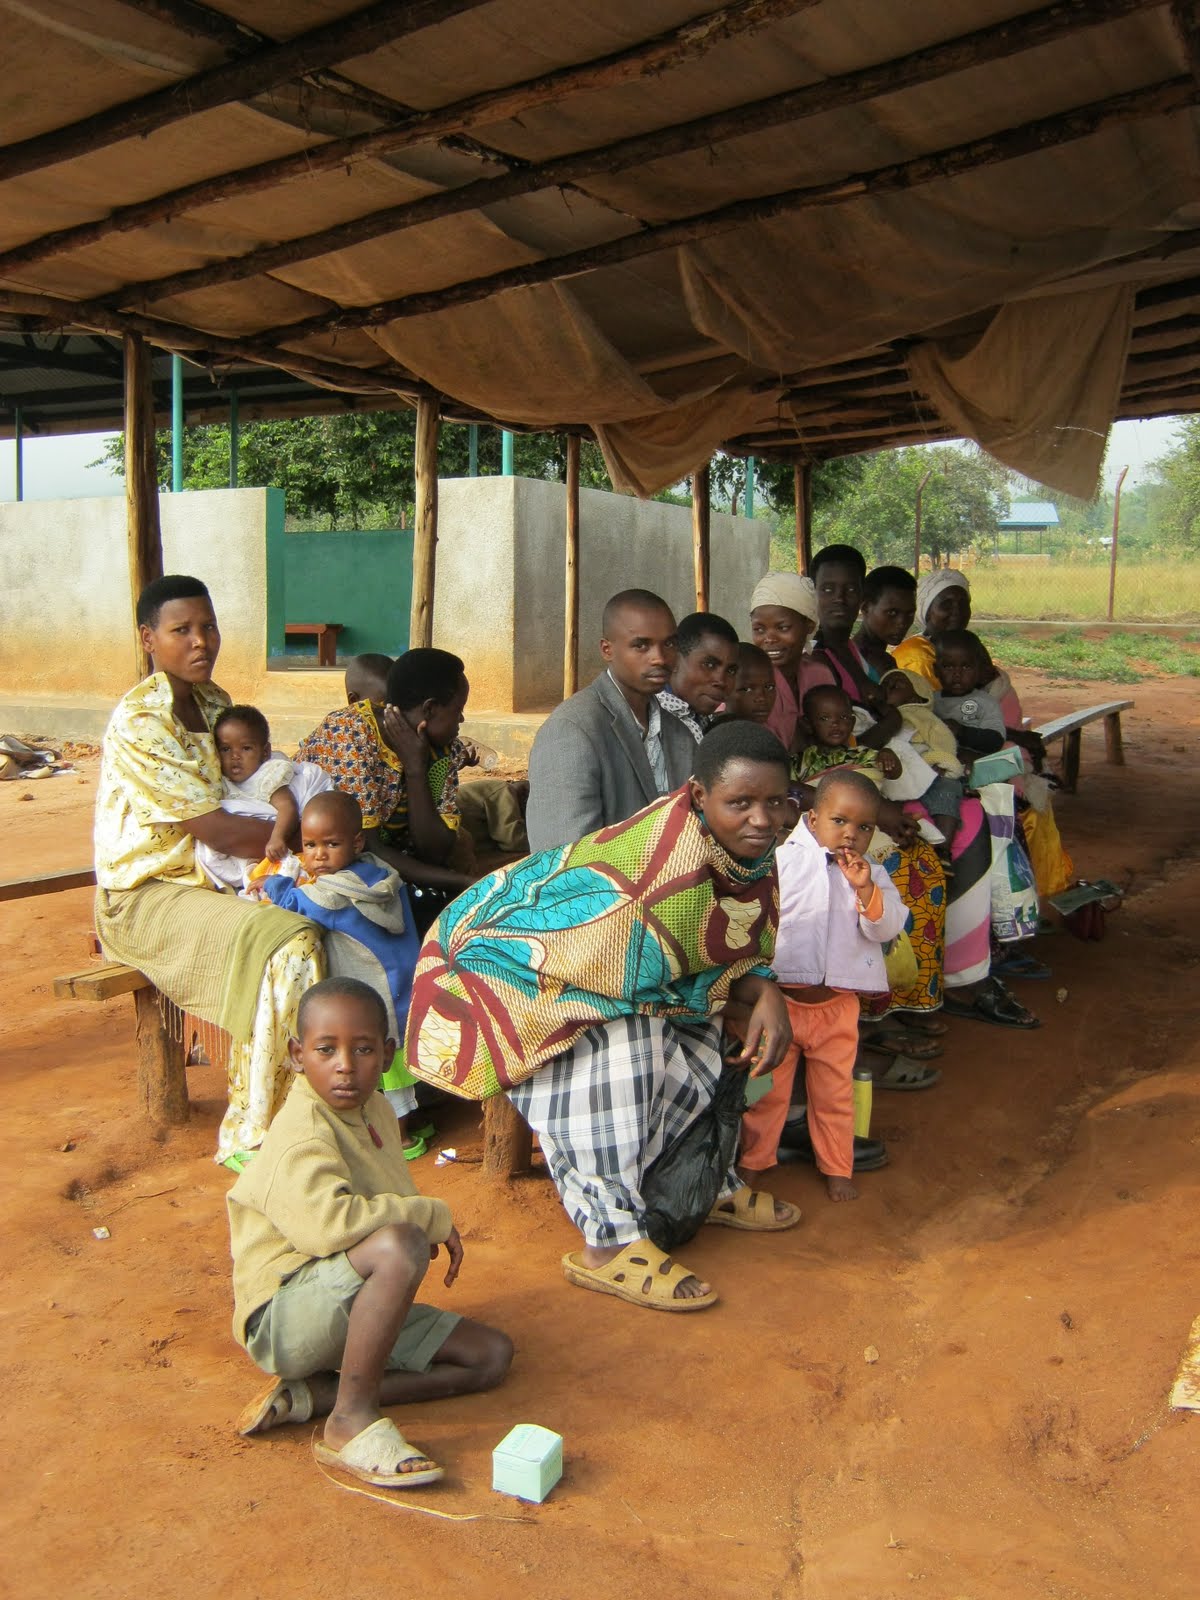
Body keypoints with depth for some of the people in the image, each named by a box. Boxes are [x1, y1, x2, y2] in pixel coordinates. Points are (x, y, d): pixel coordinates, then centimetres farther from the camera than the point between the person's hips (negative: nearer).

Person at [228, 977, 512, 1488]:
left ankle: (308, 1395, -5)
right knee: (400, 1245, -36)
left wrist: (428, 1225, 0)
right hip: (283, 1321, -10)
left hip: (358, 1311, 10)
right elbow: (329, 1222, -37)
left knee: (493, 1354, 3)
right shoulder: (301, 1134, -20)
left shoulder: (374, 1111, 8)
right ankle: (353, 1423, -23)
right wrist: (432, 1216, -24)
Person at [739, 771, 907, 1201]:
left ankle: (836, 1168, 31)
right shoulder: (784, 859, -7)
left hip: (837, 1004, 2)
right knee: (768, 1086, 10)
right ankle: (752, 1160, 26)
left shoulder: (872, 875, 4)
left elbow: (888, 927, -7)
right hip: (780, 998, -2)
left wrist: (866, 890, -21)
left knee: (835, 1089, 14)